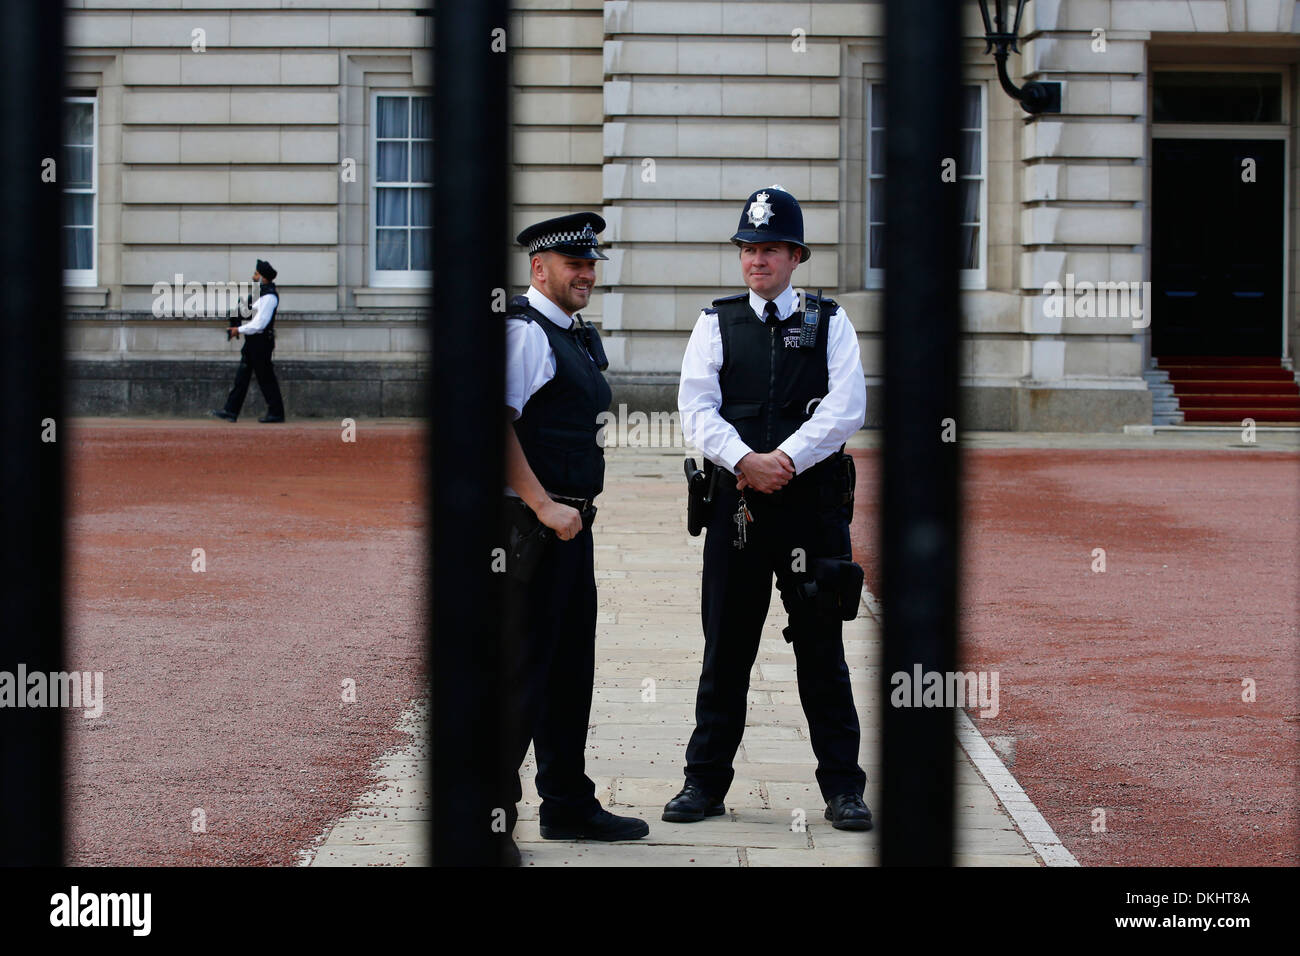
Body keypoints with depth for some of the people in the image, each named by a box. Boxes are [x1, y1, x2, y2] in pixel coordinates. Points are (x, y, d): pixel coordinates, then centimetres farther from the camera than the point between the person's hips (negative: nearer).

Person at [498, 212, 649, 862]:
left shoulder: (579, 338, 18)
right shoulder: (523, 330, -13)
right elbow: (497, 426, -22)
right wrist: (545, 508, -22)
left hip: (570, 524, 10)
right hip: (531, 525, -10)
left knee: (571, 666, 15)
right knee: (521, 668, -6)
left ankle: (568, 804, 26)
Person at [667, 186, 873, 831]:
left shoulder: (830, 323, 8)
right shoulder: (717, 323, 9)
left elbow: (846, 408, -5)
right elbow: (696, 409, -2)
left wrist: (784, 459, -15)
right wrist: (745, 461, -17)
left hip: (814, 504, -1)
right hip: (736, 501, 1)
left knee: (822, 650, 3)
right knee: (725, 650, 5)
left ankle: (843, 788, 9)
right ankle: (705, 783, 14)